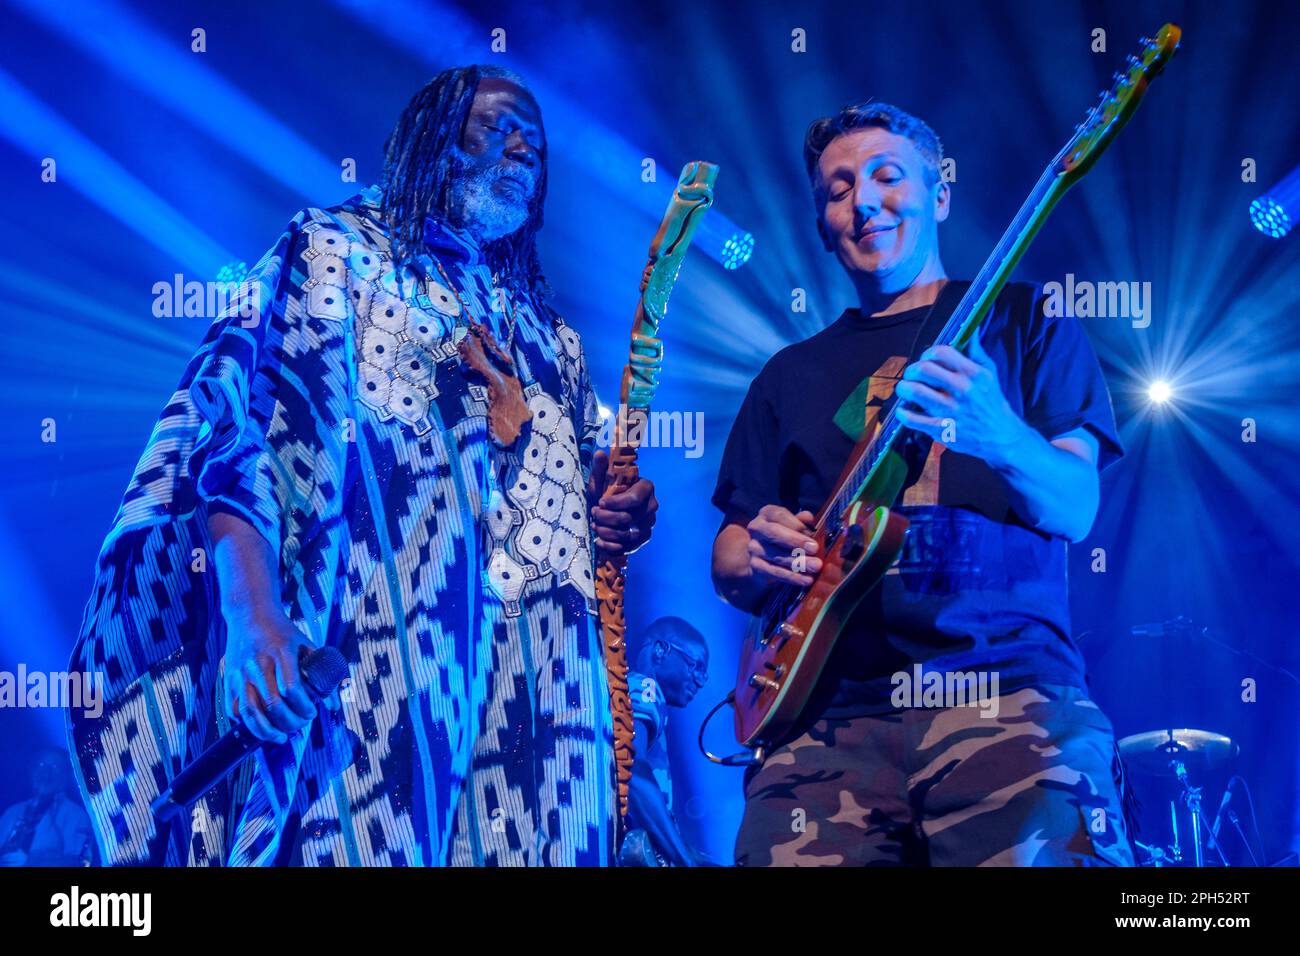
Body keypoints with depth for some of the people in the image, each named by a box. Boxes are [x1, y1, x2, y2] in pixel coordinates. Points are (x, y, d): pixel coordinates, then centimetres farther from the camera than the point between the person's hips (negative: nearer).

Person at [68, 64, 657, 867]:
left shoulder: (547, 332, 25)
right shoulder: (334, 251, 6)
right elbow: (239, 424, -8)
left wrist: (618, 516, 5)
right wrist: (252, 619, -23)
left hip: (539, 689, 6)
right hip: (375, 671, -5)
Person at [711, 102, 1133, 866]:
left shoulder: (1022, 318, 13)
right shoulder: (795, 373, 21)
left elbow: (1075, 509, -1)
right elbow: (730, 563, 22)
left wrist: (1000, 438, -22)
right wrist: (757, 561, -3)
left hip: (1009, 691, -2)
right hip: (833, 710, 3)